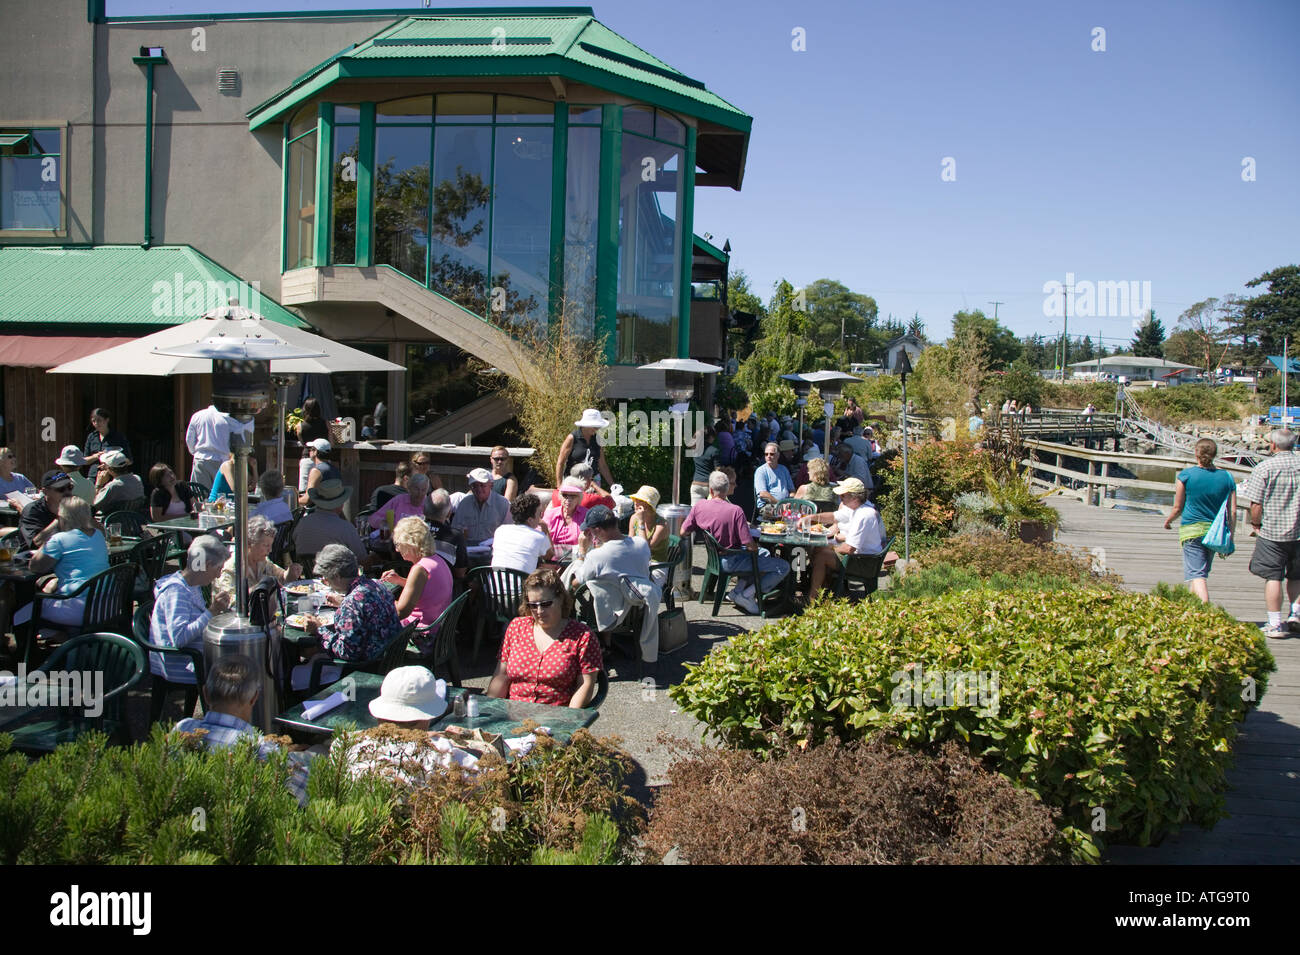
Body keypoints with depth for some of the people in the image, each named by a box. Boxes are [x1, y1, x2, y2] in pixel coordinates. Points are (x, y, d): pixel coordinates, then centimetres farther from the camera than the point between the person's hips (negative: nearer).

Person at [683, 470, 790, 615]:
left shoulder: (699, 507, -8)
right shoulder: (735, 511, -24)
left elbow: (683, 533, 3)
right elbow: (750, 545, -24)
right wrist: (756, 546, 1)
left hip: (714, 557, 7)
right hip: (731, 562, -7)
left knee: (764, 553, 29)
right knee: (783, 567, -4)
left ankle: (738, 590, 18)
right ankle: (745, 595, -4)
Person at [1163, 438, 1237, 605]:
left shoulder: (1186, 475, -5)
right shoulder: (1227, 477, 4)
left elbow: (1178, 508, 0)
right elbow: (1232, 512, 2)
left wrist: (1168, 520, 20)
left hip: (1192, 529, -4)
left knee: (1196, 574, -9)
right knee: (1203, 571, 21)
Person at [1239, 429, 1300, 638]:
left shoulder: (1265, 467, -11)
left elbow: (1256, 504, -13)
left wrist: (1256, 523, 4)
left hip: (1271, 531, -3)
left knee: (1273, 577, 1)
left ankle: (1275, 624, 2)